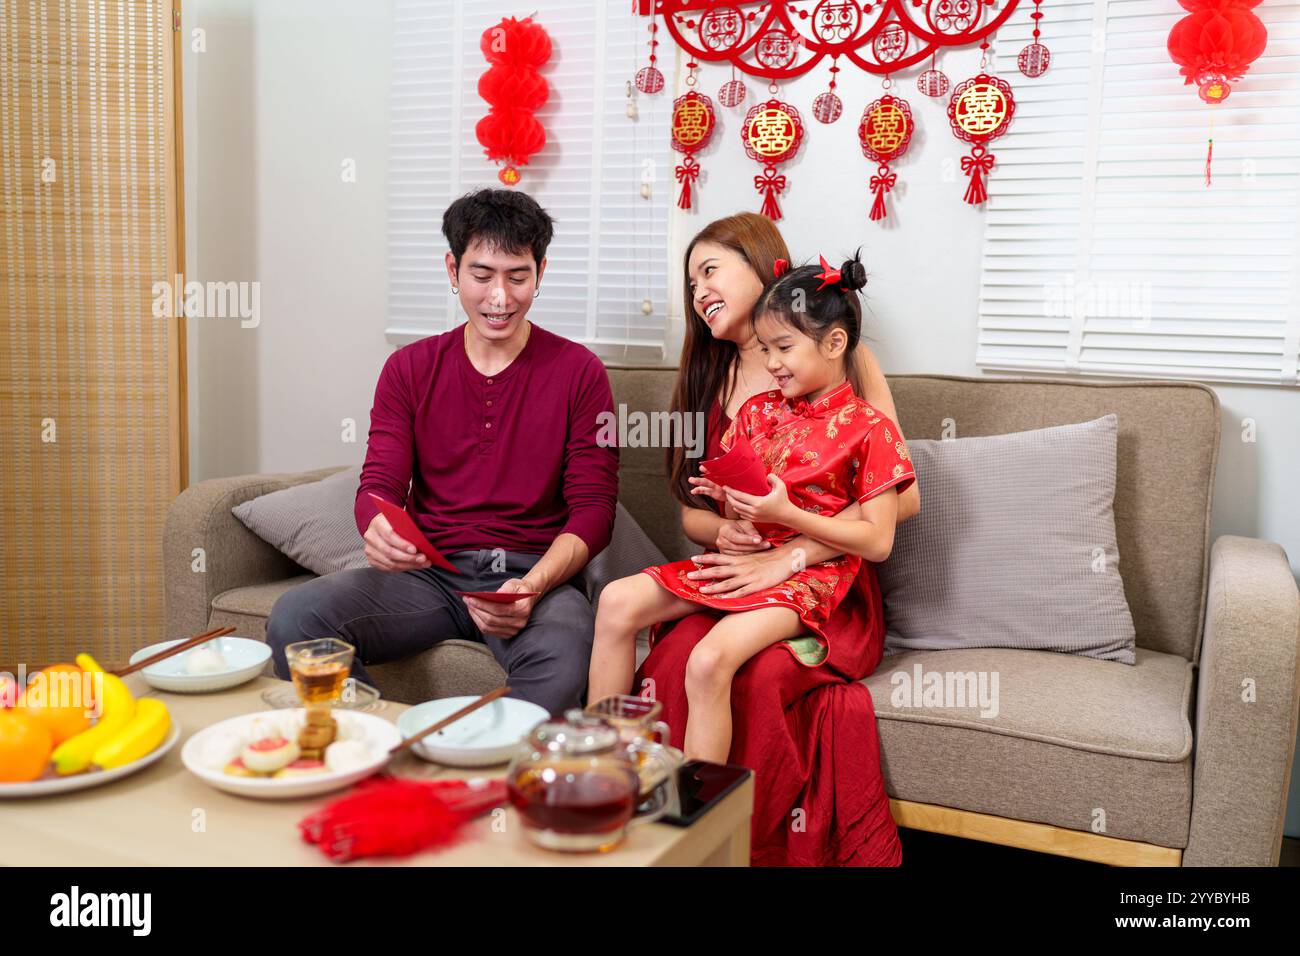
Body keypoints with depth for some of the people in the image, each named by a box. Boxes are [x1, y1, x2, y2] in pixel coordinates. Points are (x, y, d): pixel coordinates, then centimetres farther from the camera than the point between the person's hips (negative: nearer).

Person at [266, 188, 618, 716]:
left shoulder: (578, 372, 3)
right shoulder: (409, 368, 12)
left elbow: (594, 506, -1)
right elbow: (379, 484, 6)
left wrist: (532, 586, -20)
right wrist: (377, 529, -21)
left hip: (534, 575, -2)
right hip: (429, 571, 3)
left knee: (561, 655, -38)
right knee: (293, 617, -23)